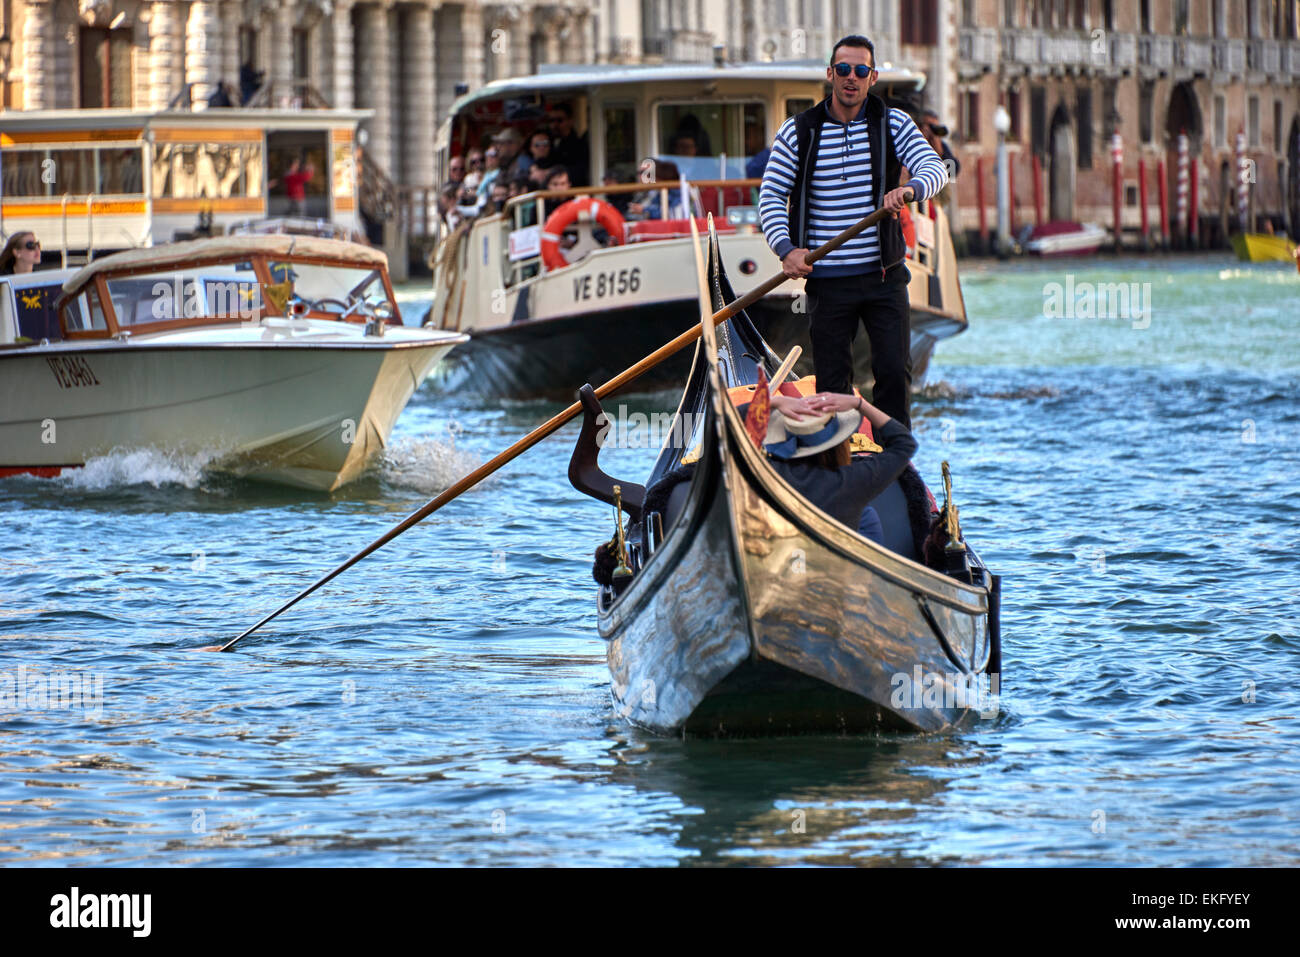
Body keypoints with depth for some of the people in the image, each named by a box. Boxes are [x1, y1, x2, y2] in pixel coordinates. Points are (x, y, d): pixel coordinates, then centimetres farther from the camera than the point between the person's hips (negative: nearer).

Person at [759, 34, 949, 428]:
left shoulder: (893, 124, 3)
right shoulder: (799, 131, 2)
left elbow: (935, 168, -12)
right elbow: (771, 194, 0)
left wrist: (909, 189, -36)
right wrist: (786, 249, -17)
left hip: (884, 275, 0)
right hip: (826, 280, 0)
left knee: (895, 372, -5)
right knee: (831, 382, 1)